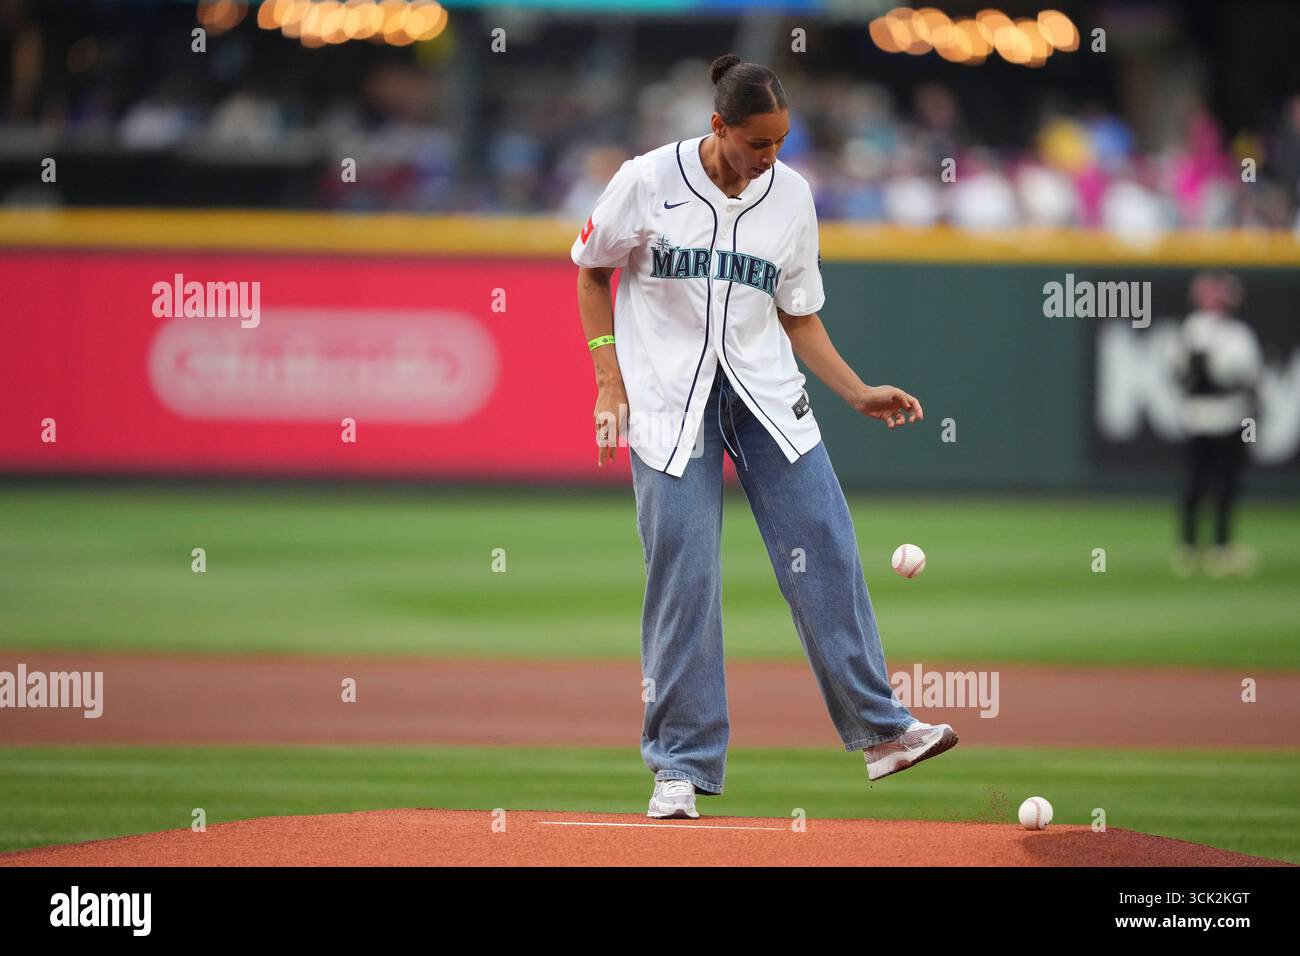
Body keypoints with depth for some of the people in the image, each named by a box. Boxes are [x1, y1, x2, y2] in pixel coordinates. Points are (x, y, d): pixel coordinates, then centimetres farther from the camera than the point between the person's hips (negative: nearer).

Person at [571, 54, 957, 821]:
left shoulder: (791, 196, 2)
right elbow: (593, 274, 7)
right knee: (682, 572, -8)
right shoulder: (647, 182, -7)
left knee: (825, 548, -6)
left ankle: (880, 732, 0)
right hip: (668, 399, -3)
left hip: (765, 391, 3)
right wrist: (609, 377, -1)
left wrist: (859, 393, 0)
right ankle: (682, 766, 0)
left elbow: (798, 315, 10)